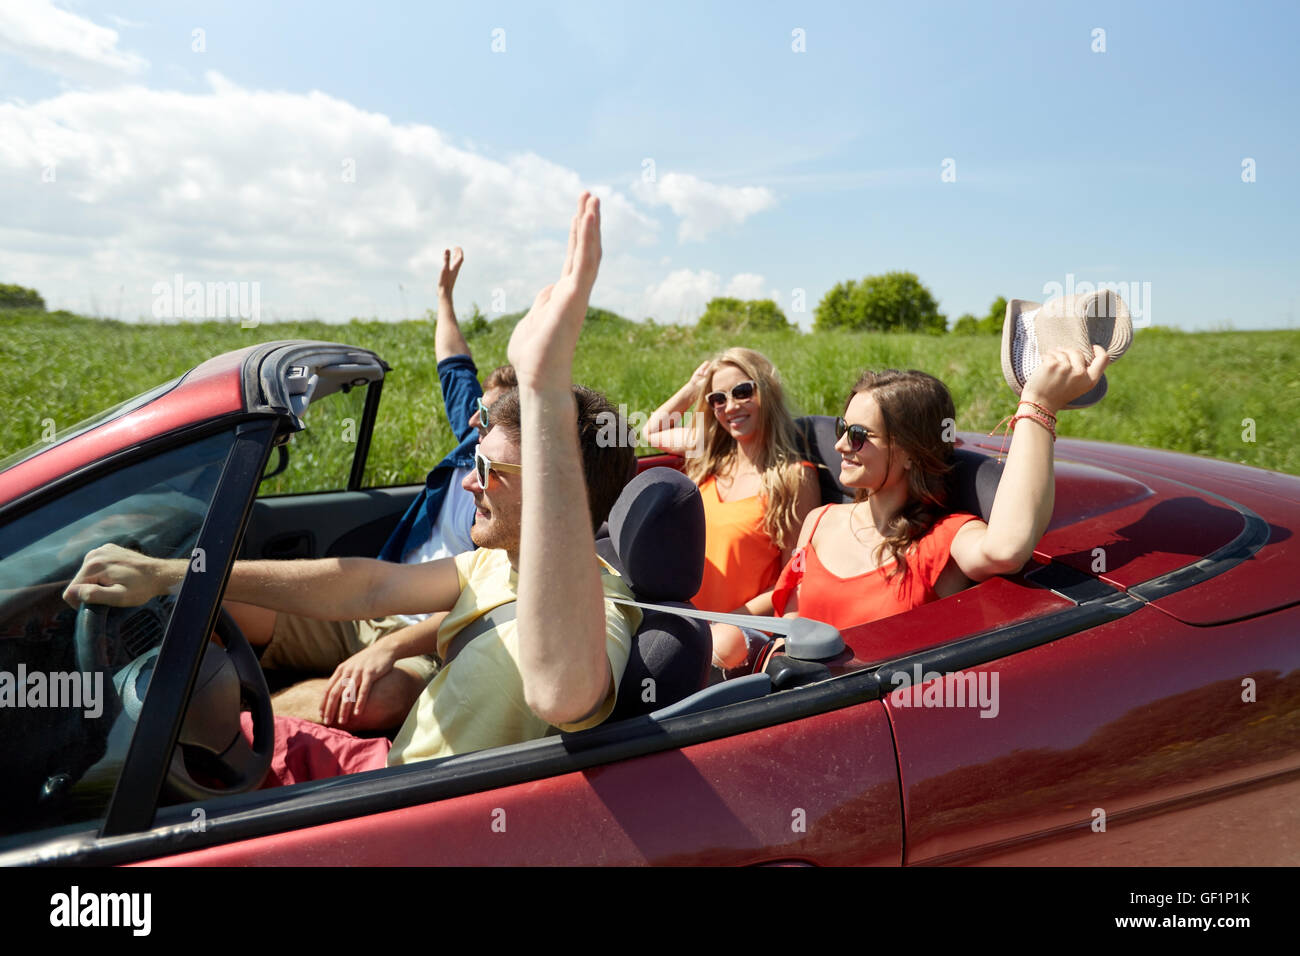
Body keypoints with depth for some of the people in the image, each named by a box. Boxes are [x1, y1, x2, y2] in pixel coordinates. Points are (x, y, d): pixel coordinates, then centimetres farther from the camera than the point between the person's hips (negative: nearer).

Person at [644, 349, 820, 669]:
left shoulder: (794, 477, -8)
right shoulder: (712, 458, 10)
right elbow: (652, 432, 29)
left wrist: (729, 624, -16)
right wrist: (692, 387, 17)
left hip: (746, 623, -5)